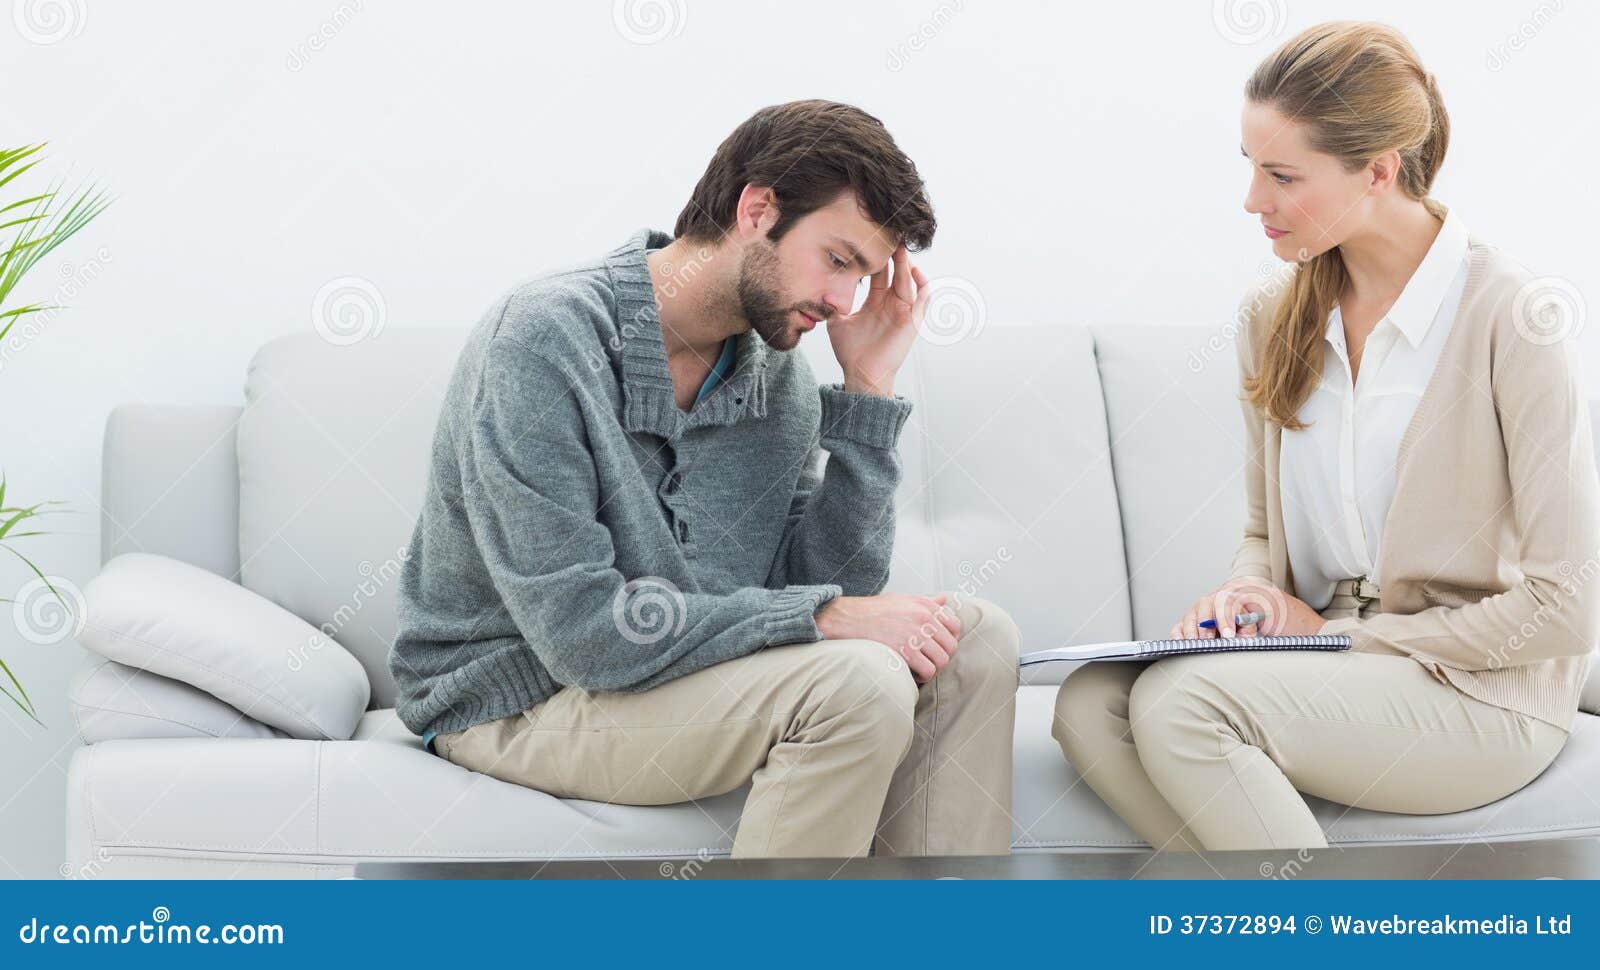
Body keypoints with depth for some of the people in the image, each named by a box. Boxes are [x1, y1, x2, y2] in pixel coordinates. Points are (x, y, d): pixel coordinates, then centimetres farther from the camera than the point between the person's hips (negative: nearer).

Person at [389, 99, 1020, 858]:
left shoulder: (778, 376, 2)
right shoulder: (542, 339, -21)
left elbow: (833, 588, -3)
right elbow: (580, 630, -27)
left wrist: (869, 393, -9)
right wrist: (823, 616, -24)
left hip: (690, 669, 8)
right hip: (514, 700, -8)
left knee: (975, 638, -3)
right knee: (860, 684, -27)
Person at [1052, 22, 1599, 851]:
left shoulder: (1507, 319, -12)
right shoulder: (1276, 319, 8)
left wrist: (1335, 631, -10)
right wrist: (1250, 592, -6)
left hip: (1478, 691, -6)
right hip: (1329, 670, 6)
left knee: (1180, 701, -29)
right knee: (1089, 704, -21)